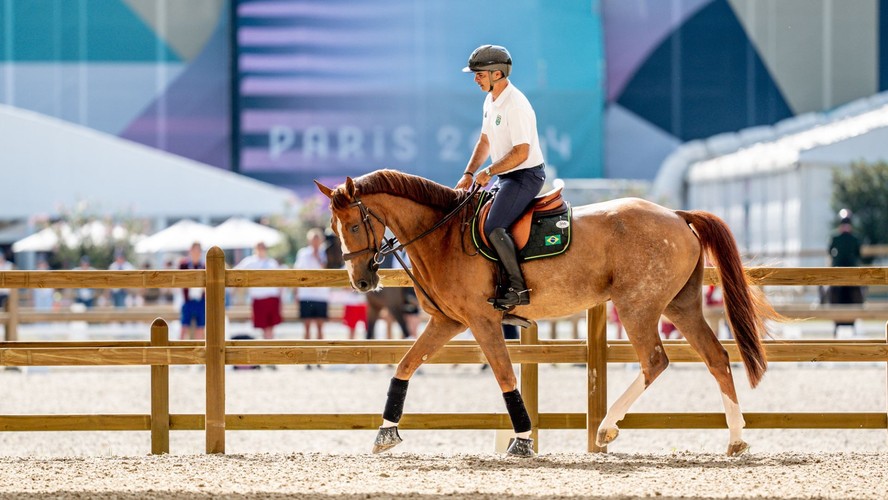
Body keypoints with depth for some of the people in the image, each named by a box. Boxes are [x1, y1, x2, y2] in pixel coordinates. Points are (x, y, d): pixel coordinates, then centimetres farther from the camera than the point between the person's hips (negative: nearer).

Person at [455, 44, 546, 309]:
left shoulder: (515, 105, -21)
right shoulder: (491, 101, 11)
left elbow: (520, 153, -24)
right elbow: (485, 142, 19)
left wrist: (487, 172, -19)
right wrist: (469, 174, 7)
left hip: (526, 175, -11)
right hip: (507, 178, 11)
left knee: (493, 228, -25)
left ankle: (518, 288, -22)